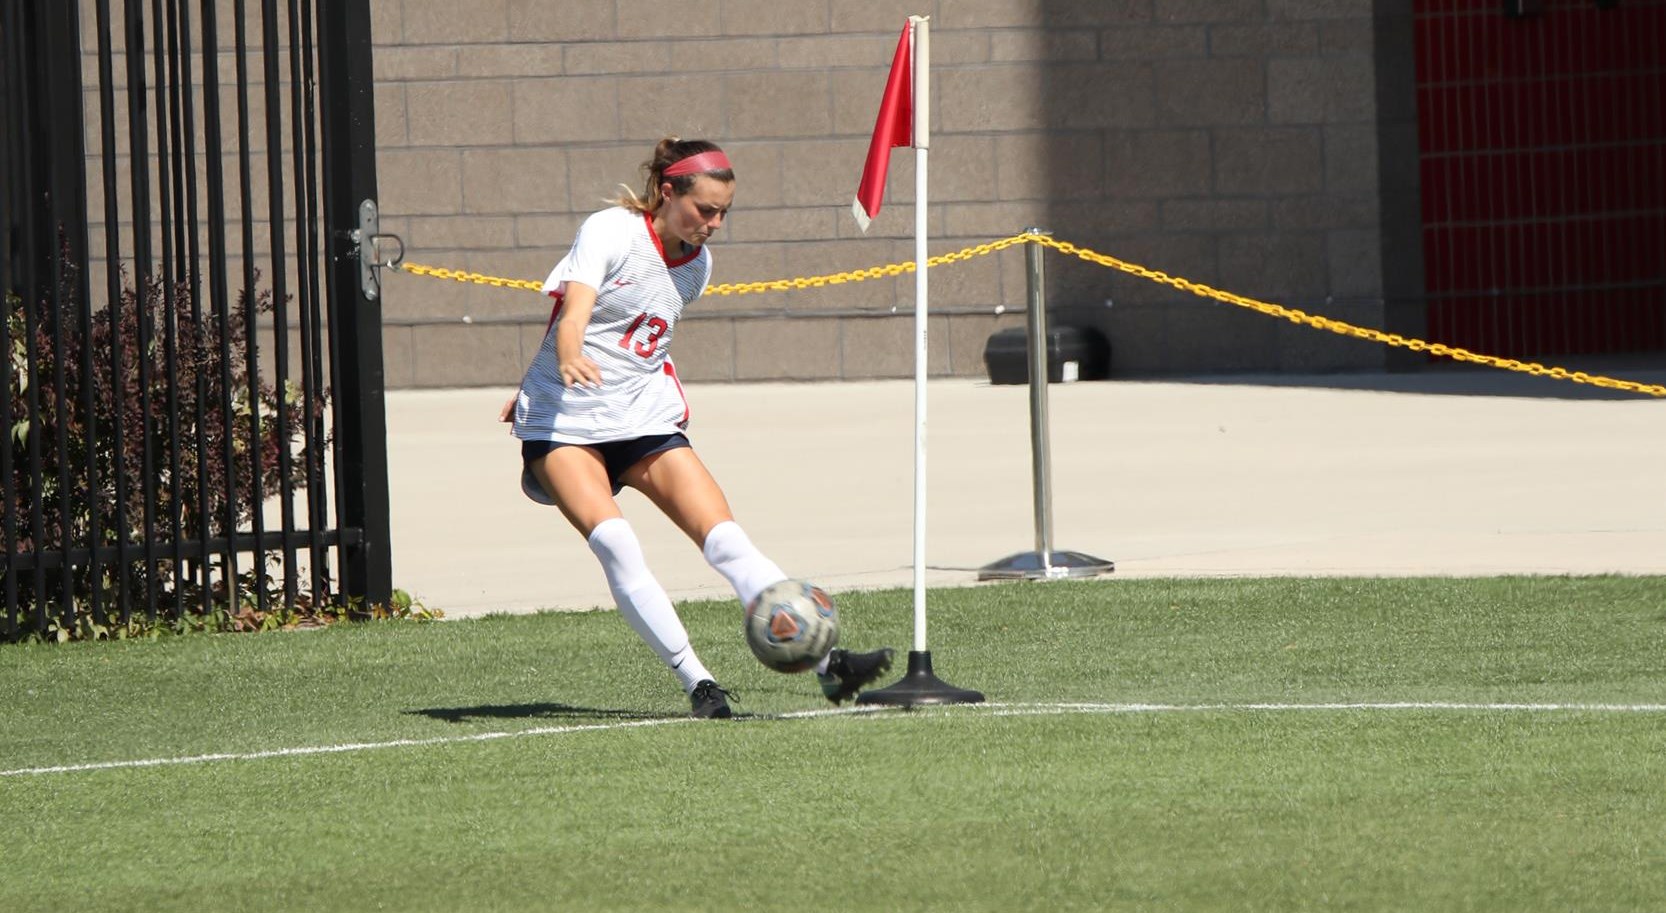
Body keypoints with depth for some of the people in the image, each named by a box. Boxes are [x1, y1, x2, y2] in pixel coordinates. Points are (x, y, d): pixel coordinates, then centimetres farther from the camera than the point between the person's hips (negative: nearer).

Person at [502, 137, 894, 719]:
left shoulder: (696, 265, 8)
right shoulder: (609, 231, -11)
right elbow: (574, 312, -26)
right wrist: (570, 360, -49)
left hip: (645, 422, 5)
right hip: (564, 424, -5)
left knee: (726, 540, -11)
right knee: (613, 540, -27)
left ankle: (826, 663, -17)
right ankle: (696, 682, -25)